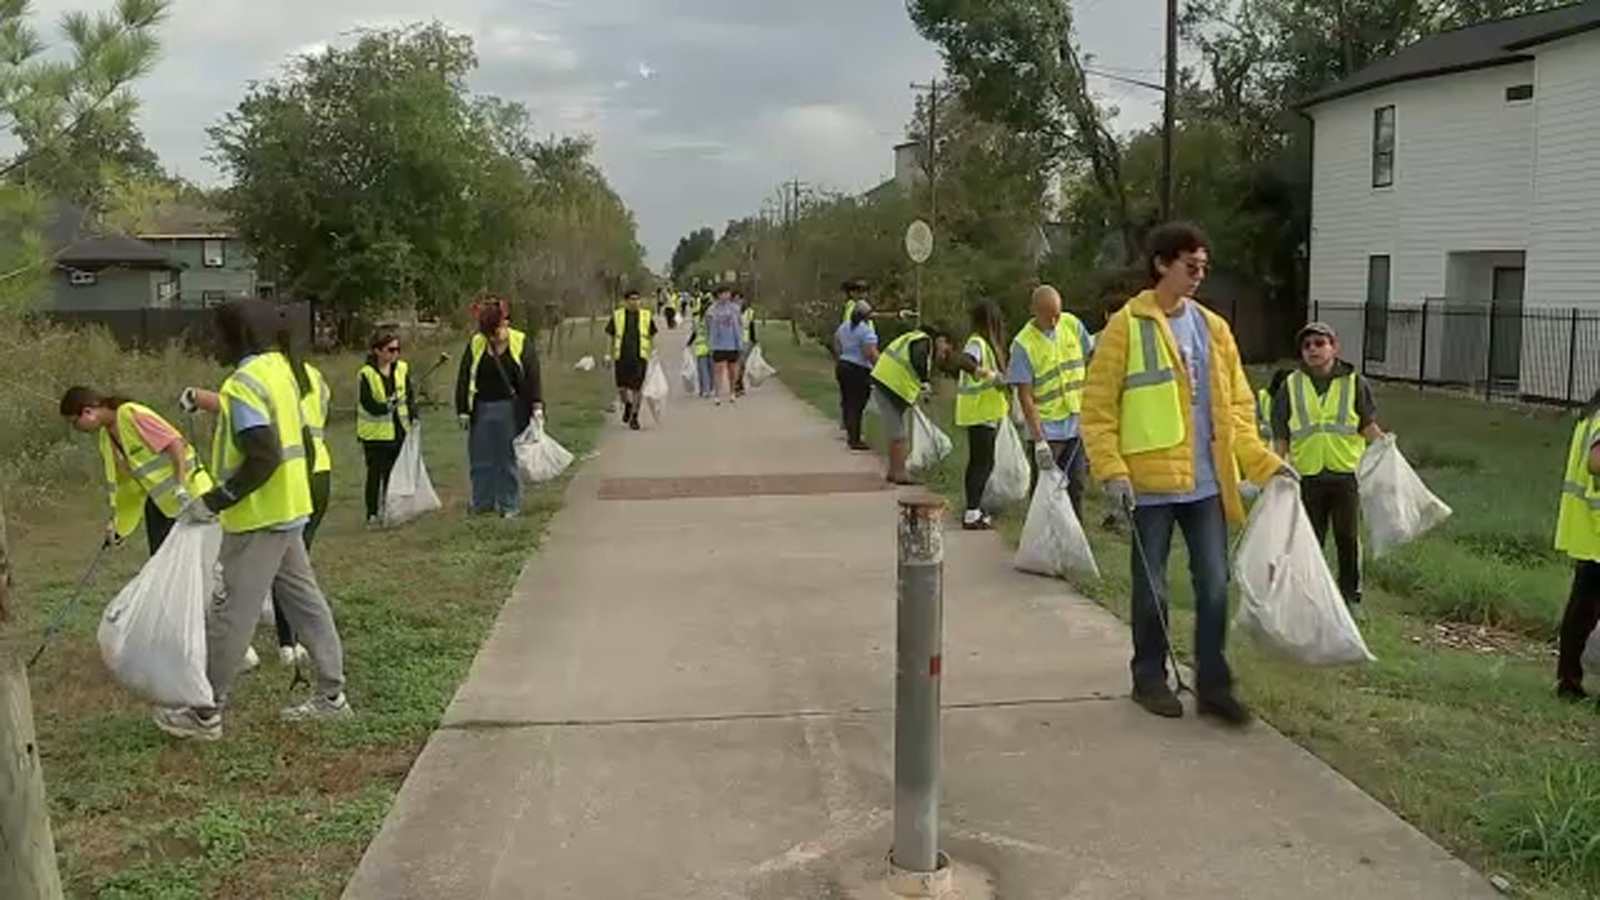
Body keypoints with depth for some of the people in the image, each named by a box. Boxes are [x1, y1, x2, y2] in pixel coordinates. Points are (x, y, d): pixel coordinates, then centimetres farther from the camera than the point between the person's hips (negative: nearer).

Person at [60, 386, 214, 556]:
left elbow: (175, 443, -24)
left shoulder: (131, 415, -18)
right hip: (157, 500, 8)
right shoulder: (105, 437, 8)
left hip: (188, 495, -8)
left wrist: (181, 487, -27)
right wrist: (116, 519, 14)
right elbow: (119, 480, 15)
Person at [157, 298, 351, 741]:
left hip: (258, 519, -9)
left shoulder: (243, 384, -18)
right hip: (289, 511, 9)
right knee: (304, 600, 13)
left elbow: (263, 458, -26)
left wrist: (213, 502, -21)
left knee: (231, 613, 0)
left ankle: (206, 714, 9)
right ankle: (331, 694, 19)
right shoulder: (282, 369, 9)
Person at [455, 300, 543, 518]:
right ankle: (482, 501, 22)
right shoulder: (475, 345, 2)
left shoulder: (522, 343, -4)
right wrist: (463, 410, 2)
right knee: (481, 458, 9)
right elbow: (464, 379, 5)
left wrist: (537, 406, -11)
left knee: (509, 458, 4)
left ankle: (510, 504, 13)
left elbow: (533, 377, -5)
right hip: (482, 409, 3)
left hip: (511, 411, -3)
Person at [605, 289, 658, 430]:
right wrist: (611, 355, 9)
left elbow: (652, 336, 13)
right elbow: (612, 337, 12)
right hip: (622, 357, 1)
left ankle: (634, 417, 4)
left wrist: (652, 354, 9)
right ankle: (627, 405, 32)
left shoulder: (646, 316, 7)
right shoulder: (617, 316, 6)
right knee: (621, 388, 1)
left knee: (636, 388, -6)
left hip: (640, 356, 0)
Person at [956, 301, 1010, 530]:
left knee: (978, 462, 15)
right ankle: (972, 513, -6)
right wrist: (986, 374, -38)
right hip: (980, 414, -10)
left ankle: (974, 510, 24)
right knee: (984, 462, -8)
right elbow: (962, 361, -37)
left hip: (985, 413, 10)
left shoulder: (985, 343, 14)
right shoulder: (978, 343, -17)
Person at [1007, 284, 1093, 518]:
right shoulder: (1023, 344, -15)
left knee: (1076, 487, 12)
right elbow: (1025, 396, -16)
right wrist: (1039, 440, -22)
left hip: (1076, 425, 5)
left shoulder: (1072, 324, -1)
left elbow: (1090, 361, 14)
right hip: (1047, 430, -5)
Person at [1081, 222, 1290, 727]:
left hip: (1206, 482, 4)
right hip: (1151, 483, -4)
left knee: (1214, 584, 5)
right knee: (1151, 586, 7)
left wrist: (1264, 463, 5)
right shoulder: (1125, 327, -5)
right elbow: (1098, 408, -6)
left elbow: (1237, 406, 14)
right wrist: (1111, 471, -15)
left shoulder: (1212, 328, 11)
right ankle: (1149, 679, 22)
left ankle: (1213, 685, 16)